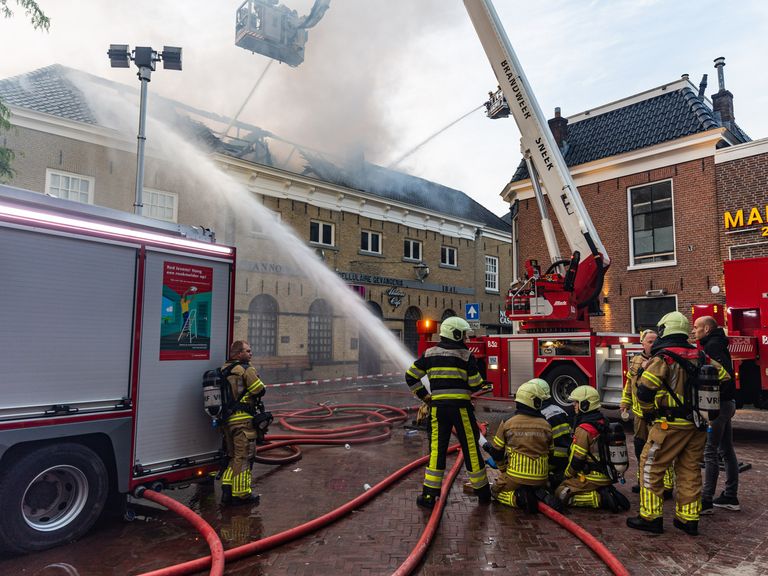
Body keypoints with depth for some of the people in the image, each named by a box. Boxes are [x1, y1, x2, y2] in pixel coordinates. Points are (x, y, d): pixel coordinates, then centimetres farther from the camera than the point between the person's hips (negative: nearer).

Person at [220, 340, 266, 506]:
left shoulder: (223, 370, 13)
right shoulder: (246, 370, -13)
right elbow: (260, 391, -11)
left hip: (226, 420, 8)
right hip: (242, 419, -8)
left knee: (233, 456, 20)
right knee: (243, 457, 1)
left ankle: (227, 489, 20)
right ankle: (241, 494, 8)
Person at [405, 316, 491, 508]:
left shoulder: (429, 353, 6)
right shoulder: (466, 355, -5)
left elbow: (411, 376, 6)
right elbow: (476, 385, -4)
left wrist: (423, 396, 12)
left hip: (438, 408, 3)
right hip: (461, 407, -3)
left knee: (437, 450, 8)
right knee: (471, 449, 8)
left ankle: (429, 495, 8)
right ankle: (483, 492, 21)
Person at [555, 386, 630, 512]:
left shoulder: (583, 429, -22)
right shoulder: (602, 422, 6)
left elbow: (576, 459, -17)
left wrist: (567, 474, 3)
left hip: (593, 478, -9)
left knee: (561, 493, -2)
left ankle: (600, 498, -11)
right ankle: (608, 492, 8)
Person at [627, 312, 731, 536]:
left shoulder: (663, 357, -13)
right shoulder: (701, 356, 9)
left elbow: (645, 389, -20)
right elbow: (724, 379, 16)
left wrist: (649, 408, -2)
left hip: (671, 424, -7)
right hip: (698, 424, 7)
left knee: (651, 465, 3)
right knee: (690, 469, 15)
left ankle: (650, 517, 7)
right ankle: (688, 519, 22)